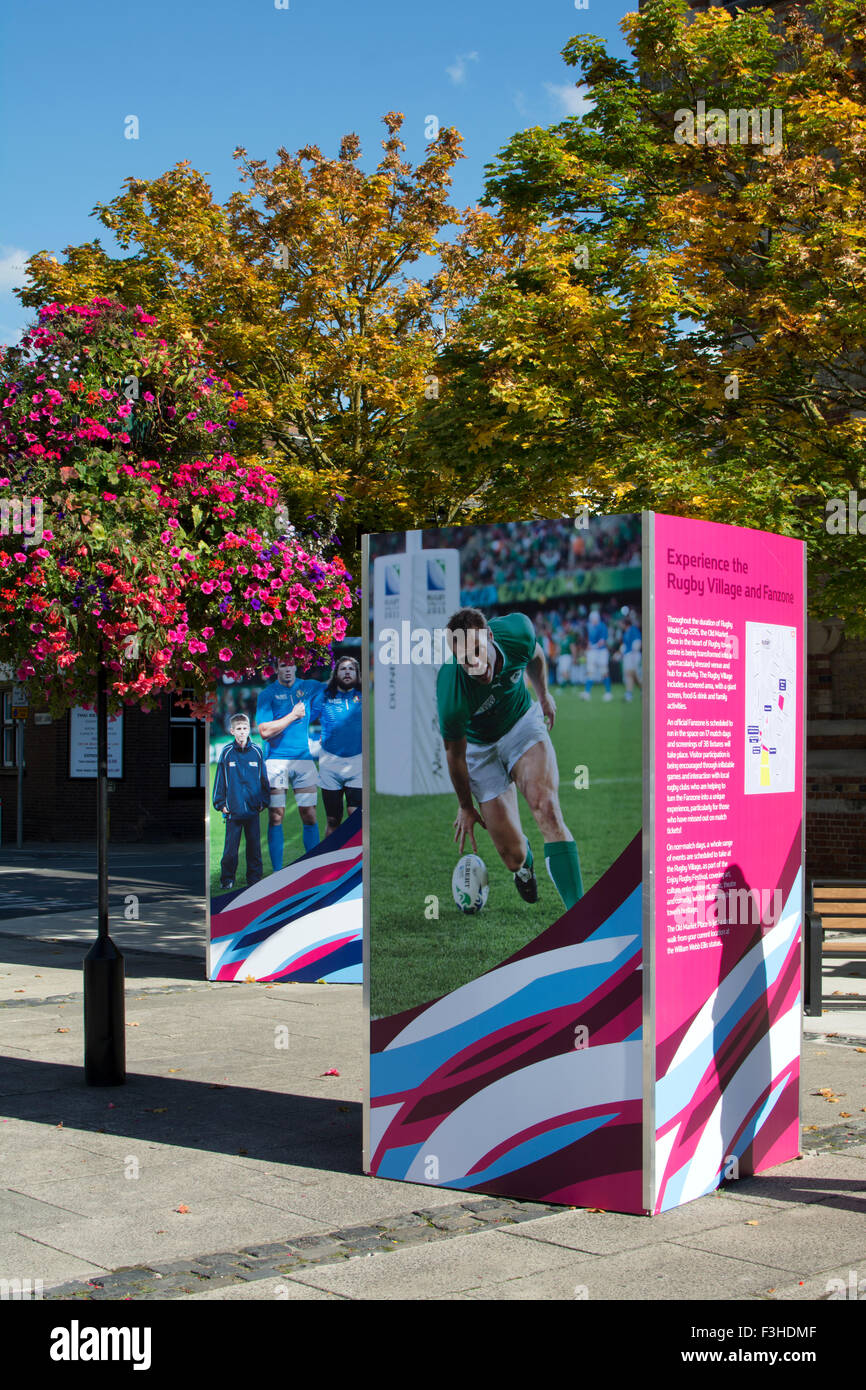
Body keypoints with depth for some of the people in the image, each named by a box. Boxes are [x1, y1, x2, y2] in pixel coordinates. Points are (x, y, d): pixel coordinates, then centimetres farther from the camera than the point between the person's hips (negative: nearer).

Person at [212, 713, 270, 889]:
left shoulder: (256, 752, 3)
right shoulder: (227, 753, 0)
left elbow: (264, 779, 11)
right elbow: (220, 780, 4)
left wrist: (263, 801, 9)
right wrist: (220, 803, 1)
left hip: (253, 809, 1)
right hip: (233, 809, -1)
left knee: (254, 846, 7)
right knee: (230, 847, 2)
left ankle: (254, 879, 16)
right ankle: (227, 879, 14)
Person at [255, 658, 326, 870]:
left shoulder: (309, 687, 11)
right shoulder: (267, 694, 1)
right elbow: (265, 731, -8)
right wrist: (293, 715, -7)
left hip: (304, 758, 3)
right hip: (277, 759, -3)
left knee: (309, 816, 0)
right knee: (276, 817, -4)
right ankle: (277, 871, 1)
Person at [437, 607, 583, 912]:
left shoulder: (518, 630, -26)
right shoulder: (452, 695, -36)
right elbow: (454, 753, -16)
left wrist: (543, 694, 17)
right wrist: (465, 807, -1)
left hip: (523, 723, 2)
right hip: (479, 746, -2)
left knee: (546, 806, -26)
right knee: (513, 856, -4)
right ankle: (523, 861, 38)